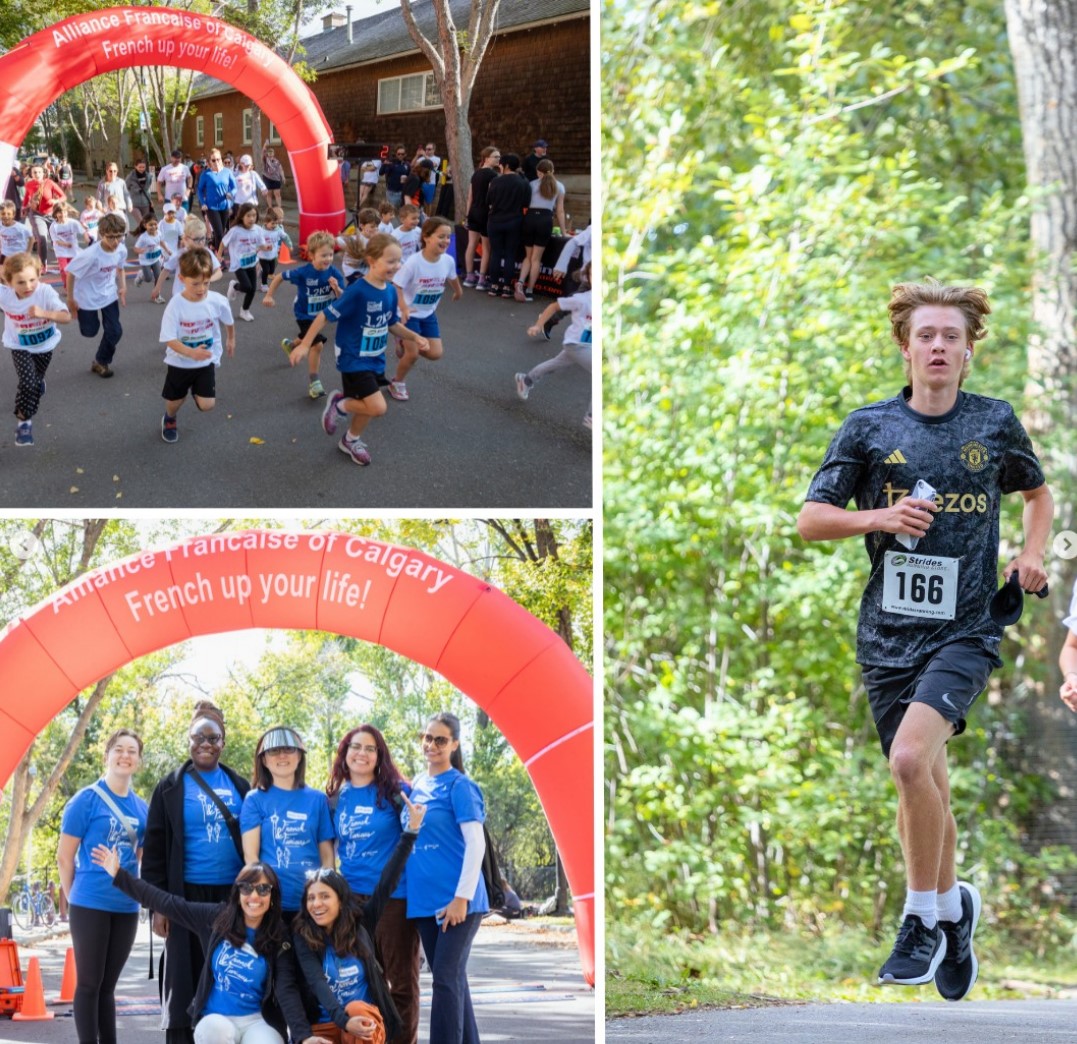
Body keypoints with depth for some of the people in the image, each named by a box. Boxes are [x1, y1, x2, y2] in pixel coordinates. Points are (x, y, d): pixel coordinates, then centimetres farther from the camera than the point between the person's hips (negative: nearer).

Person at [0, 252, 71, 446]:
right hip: (20, 347, -1)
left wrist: (43, 313, -59)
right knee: (27, 383, -18)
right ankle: (23, 421, 1)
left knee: (36, 382, 21)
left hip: (45, 345, 1)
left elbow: (66, 317, -43)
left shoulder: (45, 292, -34)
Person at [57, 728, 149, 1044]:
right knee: (89, 983, -2)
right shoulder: (86, 800, -6)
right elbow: (64, 858, -4)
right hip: (90, 905, -5)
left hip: (126, 908, 5)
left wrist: (140, 895, 11)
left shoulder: (141, 808, 9)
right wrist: (76, 898, 2)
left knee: (107, 985, 11)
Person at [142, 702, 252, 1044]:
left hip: (233, 896, 3)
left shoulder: (240, 786, 10)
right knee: (185, 978, -1)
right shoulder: (171, 788, 2)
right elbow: (154, 849, 1)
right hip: (188, 896, -2)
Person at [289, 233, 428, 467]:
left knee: (367, 406, 17)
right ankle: (339, 405, 11)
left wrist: (414, 336, -1)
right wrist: (304, 345, -19)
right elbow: (325, 316, -19)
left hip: (375, 360, 7)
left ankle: (351, 440, 44)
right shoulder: (358, 292, -25)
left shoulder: (390, 292, -3)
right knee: (377, 407, -16)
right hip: (353, 360, -7)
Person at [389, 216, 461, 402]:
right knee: (412, 355, -6)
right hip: (409, 313, -5)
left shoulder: (448, 261, -13)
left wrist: (458, 291, 30)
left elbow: (452, 277, 10)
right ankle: (397, 384, 22)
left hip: (429, 314, 5)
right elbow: (396, 286, -26)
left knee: (435, 353, -1)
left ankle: (406, 344, 29)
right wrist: (403, 308, -40)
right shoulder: (413, 263, -30)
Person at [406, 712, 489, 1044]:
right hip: (425, 898, 7)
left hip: (456, 899, -7)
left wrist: (462, 897, -18)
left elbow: (476, 844, -13)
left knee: (446, 979, -9)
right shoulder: (417, 784, 12)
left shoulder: (459, 785, -8)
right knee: (452, 978, 12)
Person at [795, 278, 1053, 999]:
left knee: (911, 757, -24)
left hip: (966, 628, -2)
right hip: (889, 633, 2)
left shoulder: (996, 423, 5)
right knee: (925, 786, 10)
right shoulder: (869, 427, 3)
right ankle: (952, 909, 35)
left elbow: (1040, 493, 23)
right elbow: (810, 520, 2)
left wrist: (1032, 554, 6)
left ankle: (923, 918, -9)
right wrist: (877, 518, -15)